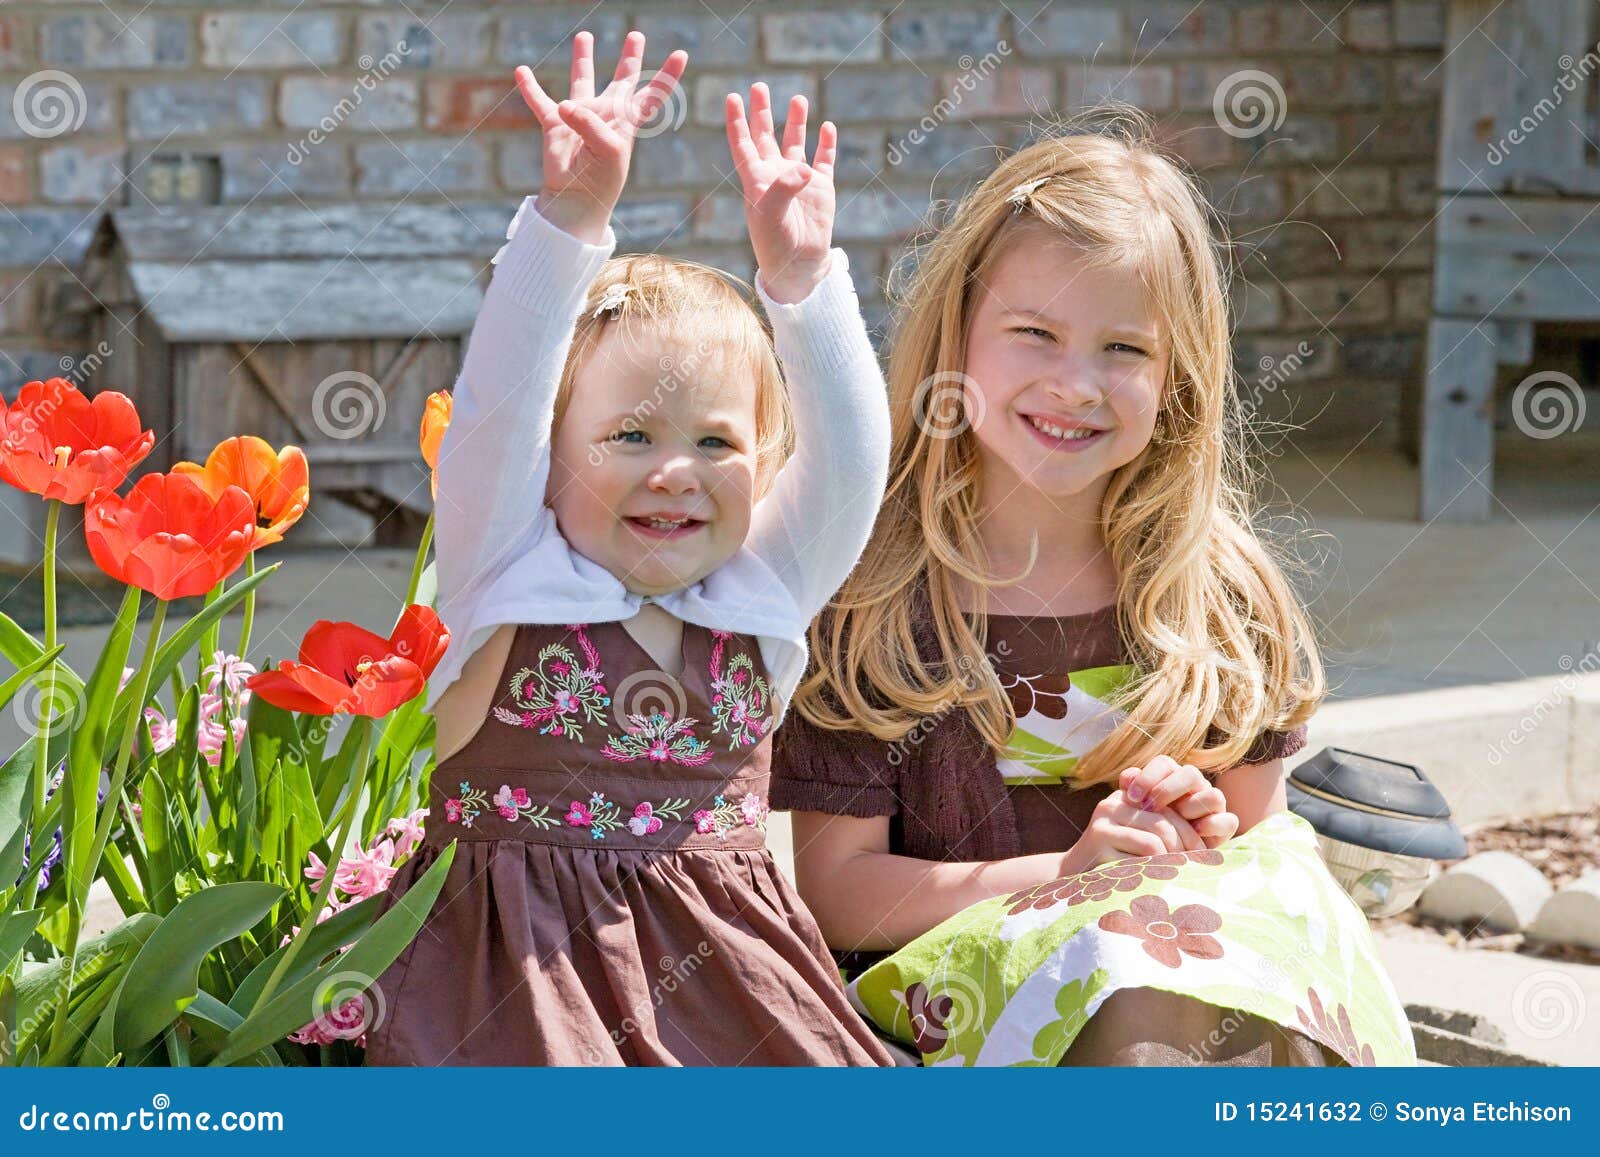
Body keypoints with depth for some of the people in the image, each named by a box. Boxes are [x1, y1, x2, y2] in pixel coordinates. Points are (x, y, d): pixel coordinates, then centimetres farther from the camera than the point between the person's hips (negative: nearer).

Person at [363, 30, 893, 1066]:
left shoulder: (759, 601, 8)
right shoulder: (509, 579, 0)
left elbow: (848, 455, -1)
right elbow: (496, 406, -12)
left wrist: (801, 276, -14)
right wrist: (572, 219, -24)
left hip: (721, 977, 3)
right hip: (525, 980, -3)